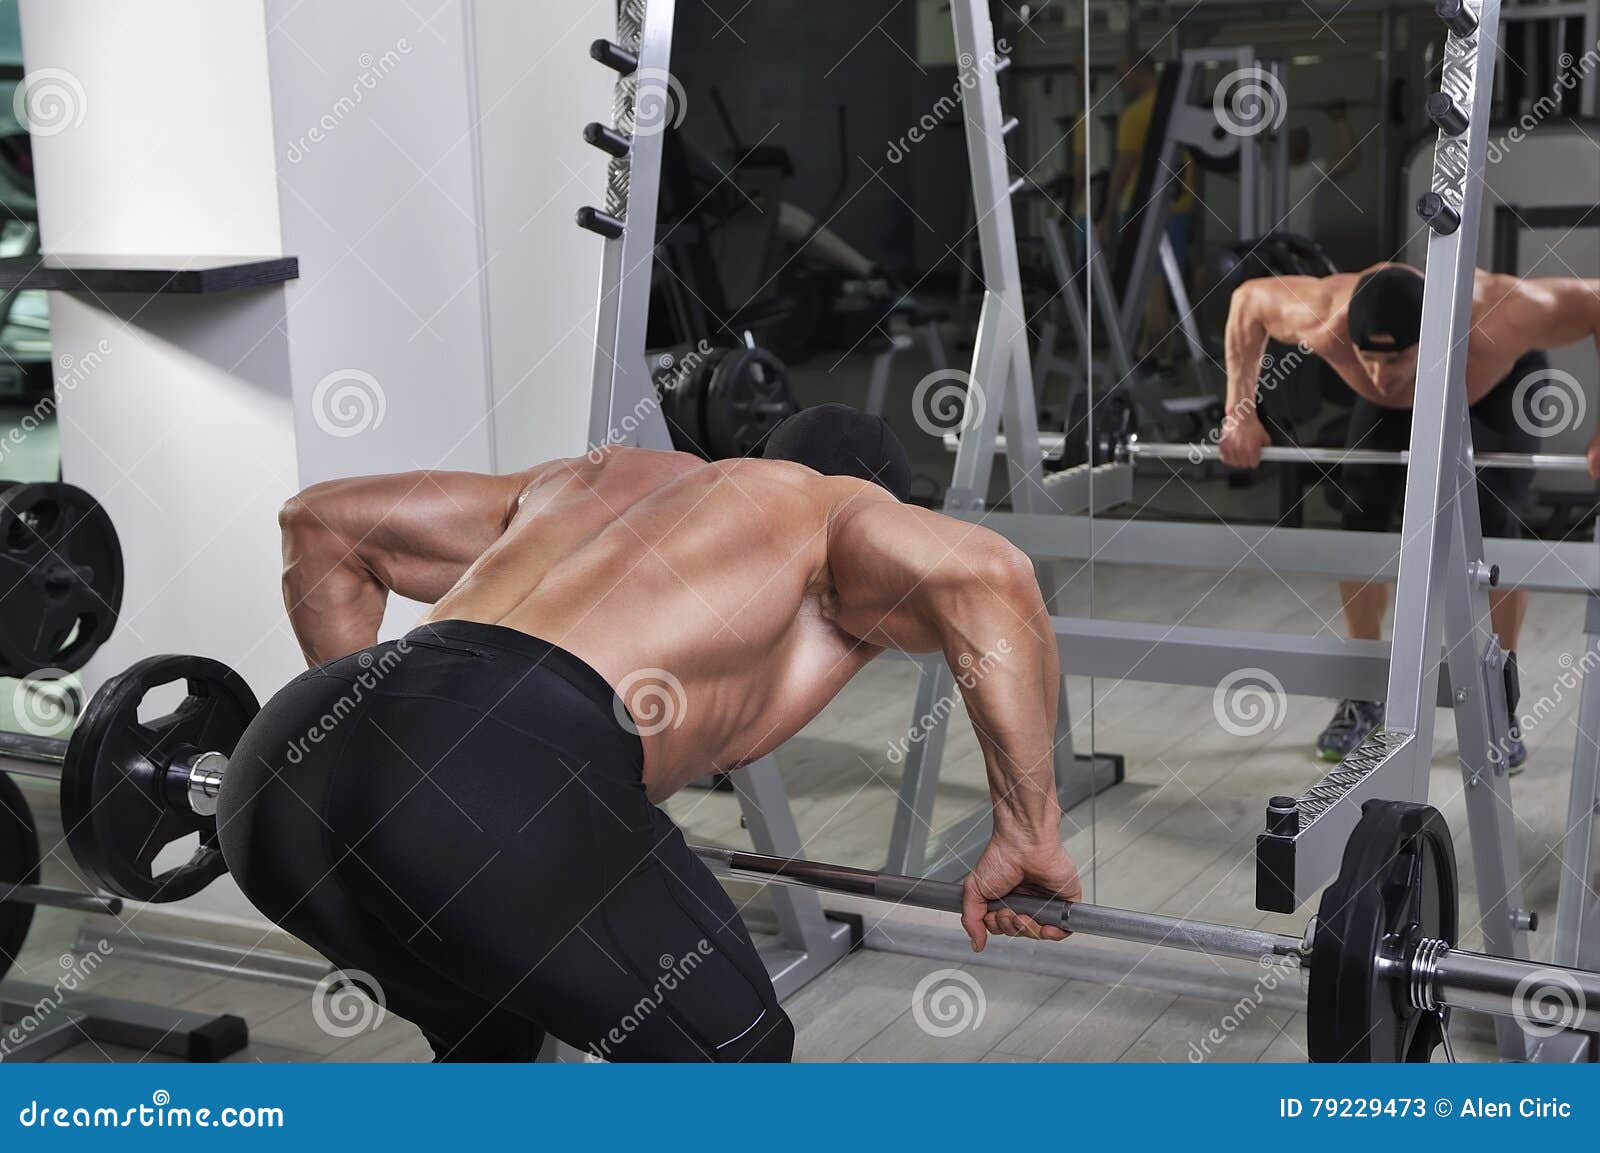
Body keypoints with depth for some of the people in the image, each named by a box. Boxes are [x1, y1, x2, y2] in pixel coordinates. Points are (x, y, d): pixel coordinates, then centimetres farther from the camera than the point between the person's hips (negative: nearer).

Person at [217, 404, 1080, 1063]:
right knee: (730, 1062, 18)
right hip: (492, 793, -7)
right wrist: (1029, 834, 4)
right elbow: (983, 574, -4)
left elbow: (320, 520, 39)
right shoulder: (846, 514, 20)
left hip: (281, 779, 7)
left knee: (489, 1037, 35)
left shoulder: (594, 478, 37)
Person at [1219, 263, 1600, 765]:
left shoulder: (1496, 323, -48)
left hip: (1502, 383, -2)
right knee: (1359, 516, -8)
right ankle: (1367, 695, 7)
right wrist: (1241, 411, -24)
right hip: (1398, 402, 2)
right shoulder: (1326, 324, -41)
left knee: (1494, 526, -15)